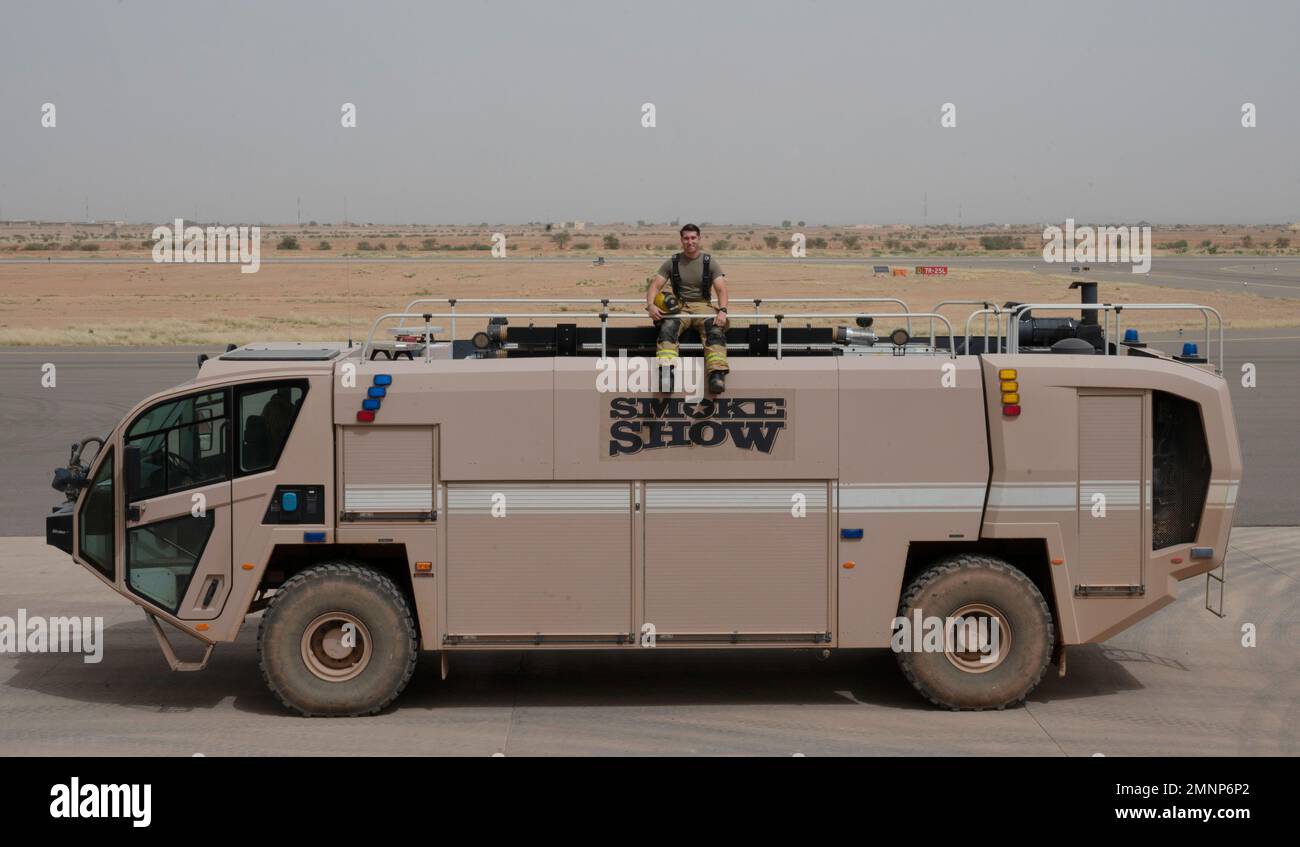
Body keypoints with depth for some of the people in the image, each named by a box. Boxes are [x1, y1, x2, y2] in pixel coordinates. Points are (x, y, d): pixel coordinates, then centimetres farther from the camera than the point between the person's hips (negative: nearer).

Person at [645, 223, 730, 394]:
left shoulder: (710, 262, 6)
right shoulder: (672, 262, 9)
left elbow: (721, 289, -3)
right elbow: (655, 286, 4)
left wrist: (722, 311, -24)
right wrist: (650, 305, -19)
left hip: (703, 307, -1)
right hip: (679, 307, 1)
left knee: (715, 329, -33)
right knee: (668, 327, -33)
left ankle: (717, 374, -48)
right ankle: (666, 372, -49)